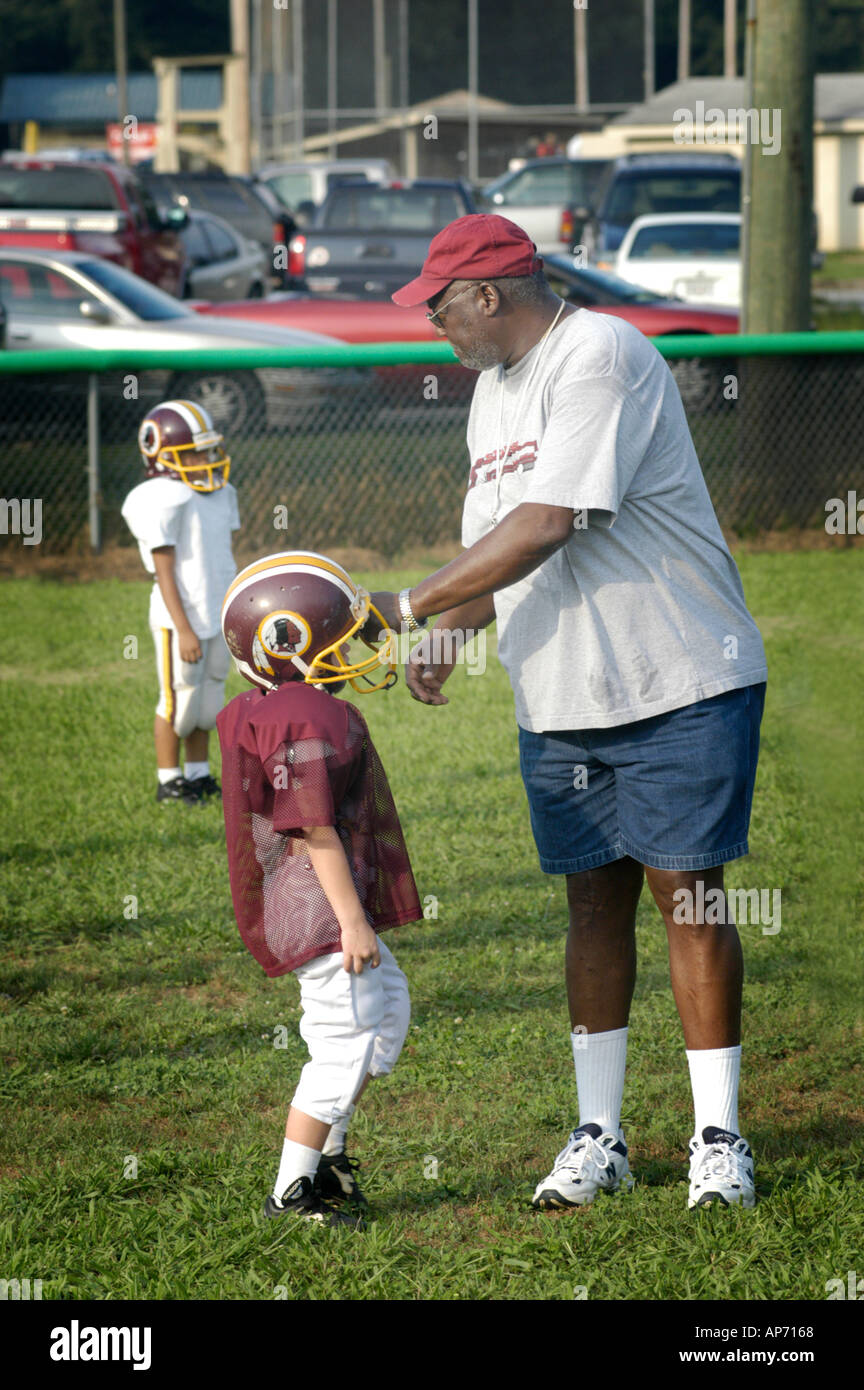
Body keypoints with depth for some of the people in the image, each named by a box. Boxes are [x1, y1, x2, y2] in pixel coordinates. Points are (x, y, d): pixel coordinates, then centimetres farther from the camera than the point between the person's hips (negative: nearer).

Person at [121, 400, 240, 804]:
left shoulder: (220, 494, 8)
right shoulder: (165, 503, -16)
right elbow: (165, 573, -16)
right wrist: (183, 629, -19)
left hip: (219, 618, 7)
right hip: (181, 619, -7)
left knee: (209, 701, 13)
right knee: (179, 702, 1)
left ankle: (199, 775, 24)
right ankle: (168, 781, 13)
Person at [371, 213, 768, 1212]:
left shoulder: (599, 356, -15)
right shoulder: (493, 390, 15)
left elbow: (545, 528, -22)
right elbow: (491, 541, 18)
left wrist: (411, 606, -16)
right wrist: (445, 637, -2)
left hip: (679, 681, -8)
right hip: (558, 702, 8)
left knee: (687, 894, -4)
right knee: (595, 902, 8)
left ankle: (718, 1137, 3)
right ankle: (598, 1137, 14)